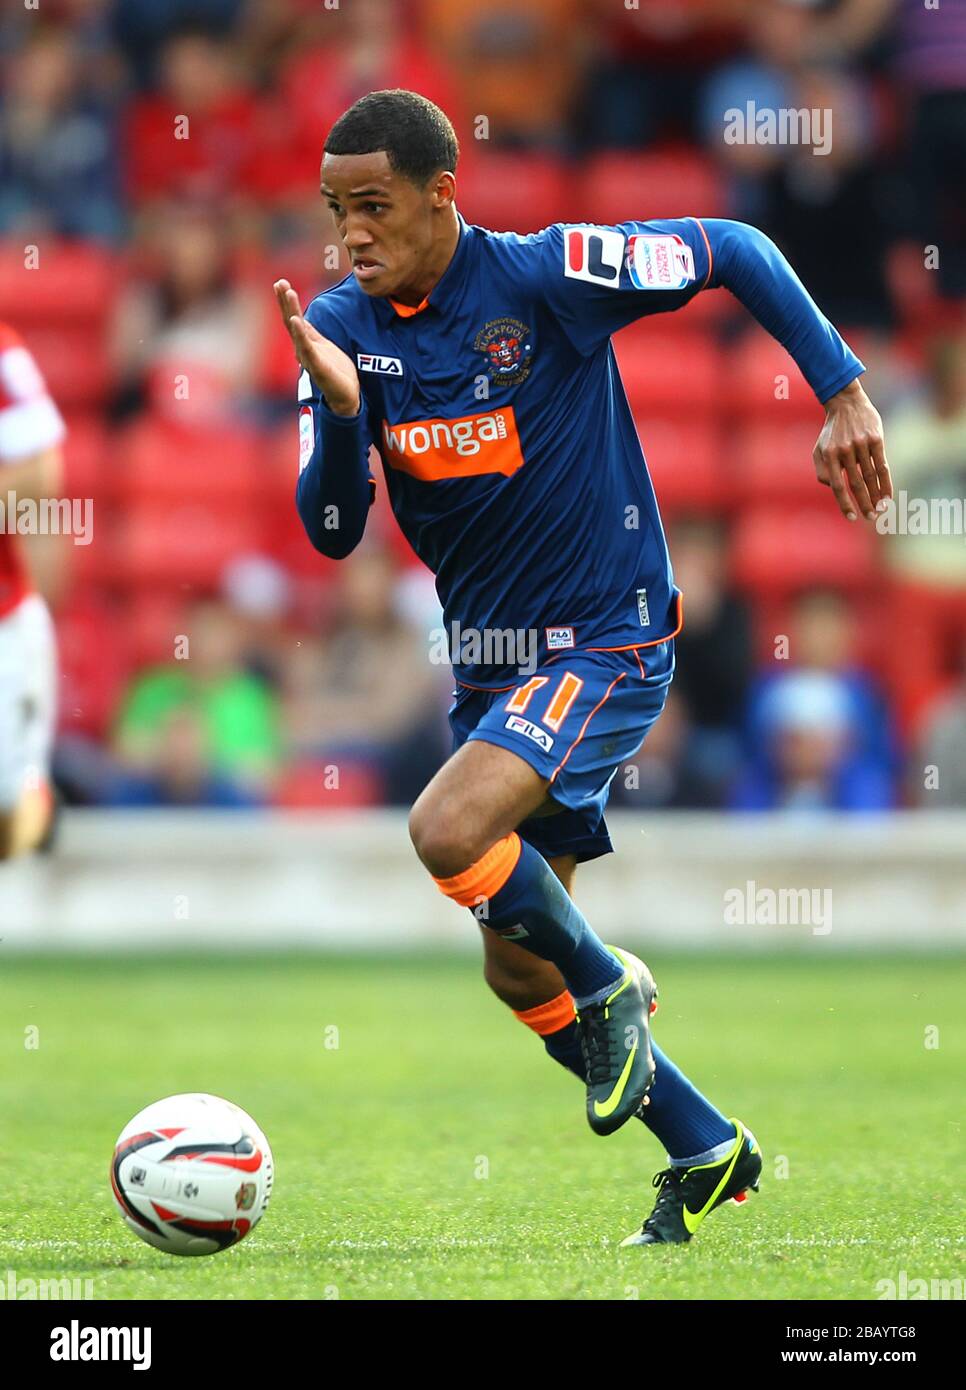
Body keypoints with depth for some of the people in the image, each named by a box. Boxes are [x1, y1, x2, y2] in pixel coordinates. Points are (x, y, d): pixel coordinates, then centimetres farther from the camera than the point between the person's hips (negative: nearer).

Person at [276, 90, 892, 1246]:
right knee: (514, 968, 9)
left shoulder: (547, 276, -17)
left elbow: (735, 251, -6)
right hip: (489, 662, 7)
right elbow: (331, 530, -5)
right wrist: (339, 408, -24)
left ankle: (610, 990, -2)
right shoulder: (342, 326, -3)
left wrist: (842, 391, -11)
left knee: (449, 830, -29)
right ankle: (708, 1151, 26)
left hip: (608, 640, -7)